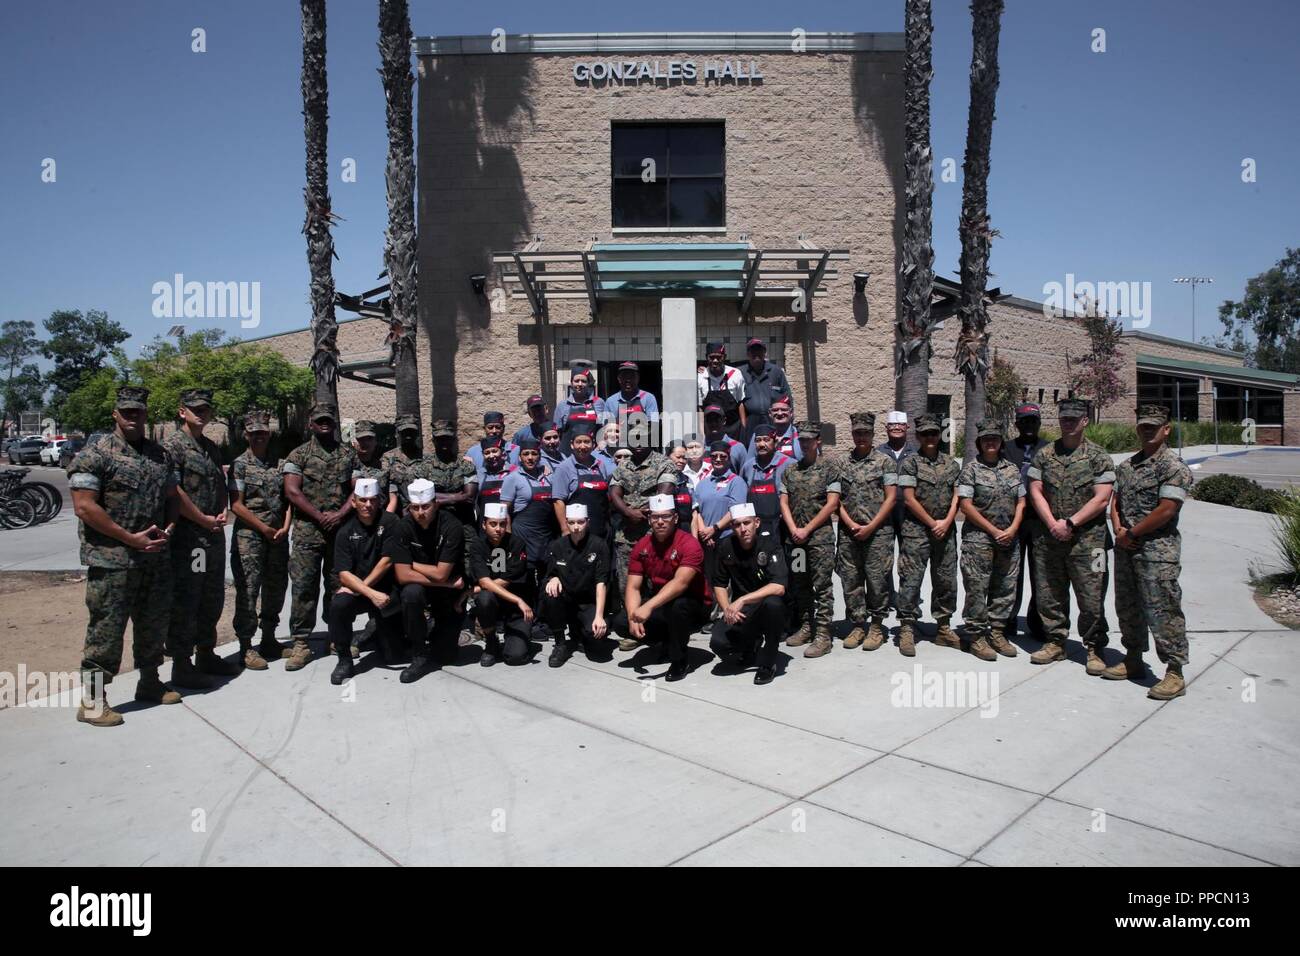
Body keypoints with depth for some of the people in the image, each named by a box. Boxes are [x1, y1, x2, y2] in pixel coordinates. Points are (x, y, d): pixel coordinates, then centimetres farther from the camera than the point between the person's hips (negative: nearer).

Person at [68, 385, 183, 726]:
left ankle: (150, 683, 31)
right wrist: (131, 539, -16)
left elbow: (171, 497, 20)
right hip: (112, 561, -6)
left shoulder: (161, 455, 12)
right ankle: (92, 701, 9)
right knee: (106, 629, -2)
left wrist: (169, 528, -1)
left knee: (154, 624, 15)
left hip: (156, 558, 7)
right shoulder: (95, 453, -8)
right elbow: (84, 507, -15)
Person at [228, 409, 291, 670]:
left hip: (278, 537, 5)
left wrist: (285, 527, -3)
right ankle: (246, 647, 5)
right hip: (249, 536, -5)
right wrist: (265, 528, -10)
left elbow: (288, 498, 11)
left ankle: (269, 640, 25)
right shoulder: (240, 464, -1)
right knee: (248, 591, -3)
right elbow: (236, 505, -7)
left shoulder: (278, 463, 12)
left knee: (276, 589, 11)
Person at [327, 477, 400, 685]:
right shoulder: (346, 532, -1)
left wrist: (360, 587, -11)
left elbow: (387, 561, -11)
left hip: (387, 588, -2)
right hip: (357, 589, 2)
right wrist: (371, 594, -24)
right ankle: (344, 660, -9)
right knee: (338, 605, -30)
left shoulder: (390, 521, -7)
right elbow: (344, 574, -10)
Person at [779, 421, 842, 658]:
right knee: (800, 585, 12)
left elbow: (832, 504, -7)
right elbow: (784, 502, 10)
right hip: (795, 537, 5)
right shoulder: (790, 470, 13)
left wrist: (807, 529, -9)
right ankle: (806, 627, 24)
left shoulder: (829, 466, -1)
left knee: (822, 586, -4)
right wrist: (793, 529, -5)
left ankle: (823, 635, -2)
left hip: (820, 535, -5)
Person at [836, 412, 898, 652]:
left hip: (878, 532, -3)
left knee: (877, 580, 0)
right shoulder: (842, 463, 10)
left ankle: (876, 626, 14)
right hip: (849, 533, 3)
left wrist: (870, 527, -10)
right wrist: (851, 524, -6)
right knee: (850, 581, 7)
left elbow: (890, 498, -4)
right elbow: (837, 499, 8)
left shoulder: (885, 461, 1)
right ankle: (858, 625, 19)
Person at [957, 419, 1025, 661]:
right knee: (977, 588, -3)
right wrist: (993, 530, -10)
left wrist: (1012, 529, -5)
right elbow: (966, 505, -8)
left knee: (1005, 588, 9)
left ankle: (996, 632, 20)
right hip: (978, 537, -5)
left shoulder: (1012, 469, 12)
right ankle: (977, 636, 5)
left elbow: (1021, 502, 12)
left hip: (1009, 539, 5)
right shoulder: (971, 468, -2)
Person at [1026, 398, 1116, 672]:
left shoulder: (1098, 457, 1)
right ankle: (1055, 642, 23)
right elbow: (1036, 492, 5)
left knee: (1091, 597, -1)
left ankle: (1095, 648, 12)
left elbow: (1101, 498, -6)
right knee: (1049, 595, 9)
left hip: (1087, 539, -3)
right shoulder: (1044, 454, 9)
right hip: (1049, 537, 3)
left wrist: (1071, 522, -13)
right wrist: (1053, 524, -8)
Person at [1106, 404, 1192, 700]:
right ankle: (1133, 661, 28)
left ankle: (1175, 674, 2)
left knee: (1162, 611, -6)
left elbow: (1166, 511, -17)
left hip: (1158, 551, -8)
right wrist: (1118, 530, -2)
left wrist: (1131, 533, -12)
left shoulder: (1174, 467, -10)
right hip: (1126, 548, 8)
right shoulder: (1127, 466, 14)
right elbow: (1116, 500, 16)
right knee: (1127, 607, 15)